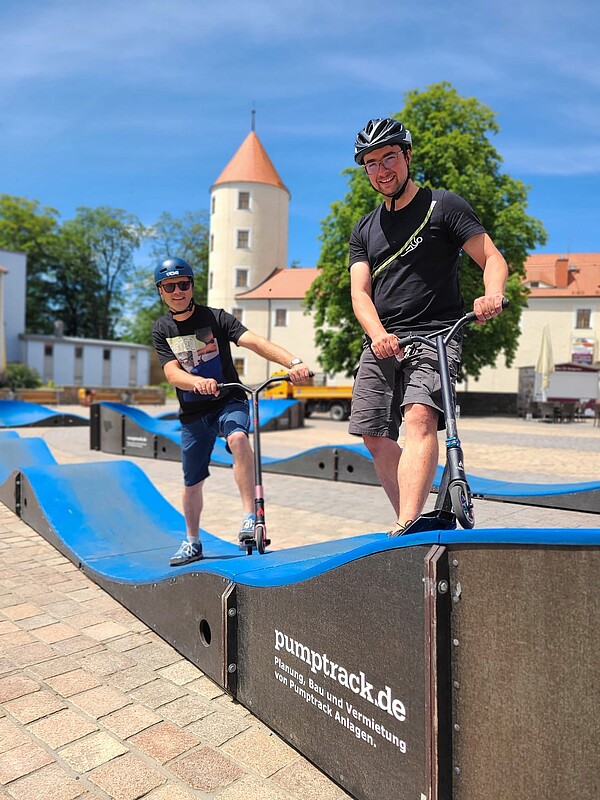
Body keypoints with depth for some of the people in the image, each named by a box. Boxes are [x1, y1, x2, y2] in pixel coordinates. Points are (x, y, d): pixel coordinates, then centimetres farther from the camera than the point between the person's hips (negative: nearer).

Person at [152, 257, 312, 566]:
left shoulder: (215, 317, -9)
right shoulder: (161, 330, -1)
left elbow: (254, 341, -24)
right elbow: (172, 373, -14)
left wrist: (293, 362, -40)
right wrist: (198, 382, -38)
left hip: (229, 401, -3)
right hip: (193, 413, 3)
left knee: (237, 437, -37)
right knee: (192, 482, 11)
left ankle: (250, 515, -31)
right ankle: (192, 542, 31)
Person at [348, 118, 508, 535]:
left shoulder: (444, 206, 6)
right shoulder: (365, 229, 18)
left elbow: (493, 258, -1)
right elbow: (360, 292, 6)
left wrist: (492, 295, -25)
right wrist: (378, 334, -15)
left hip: (436, 335, -5)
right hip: (382, 342, 5)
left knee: (420, 417, -28)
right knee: (375, 437, 0)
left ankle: (407, 526, -35)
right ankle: (412, 523, 14)